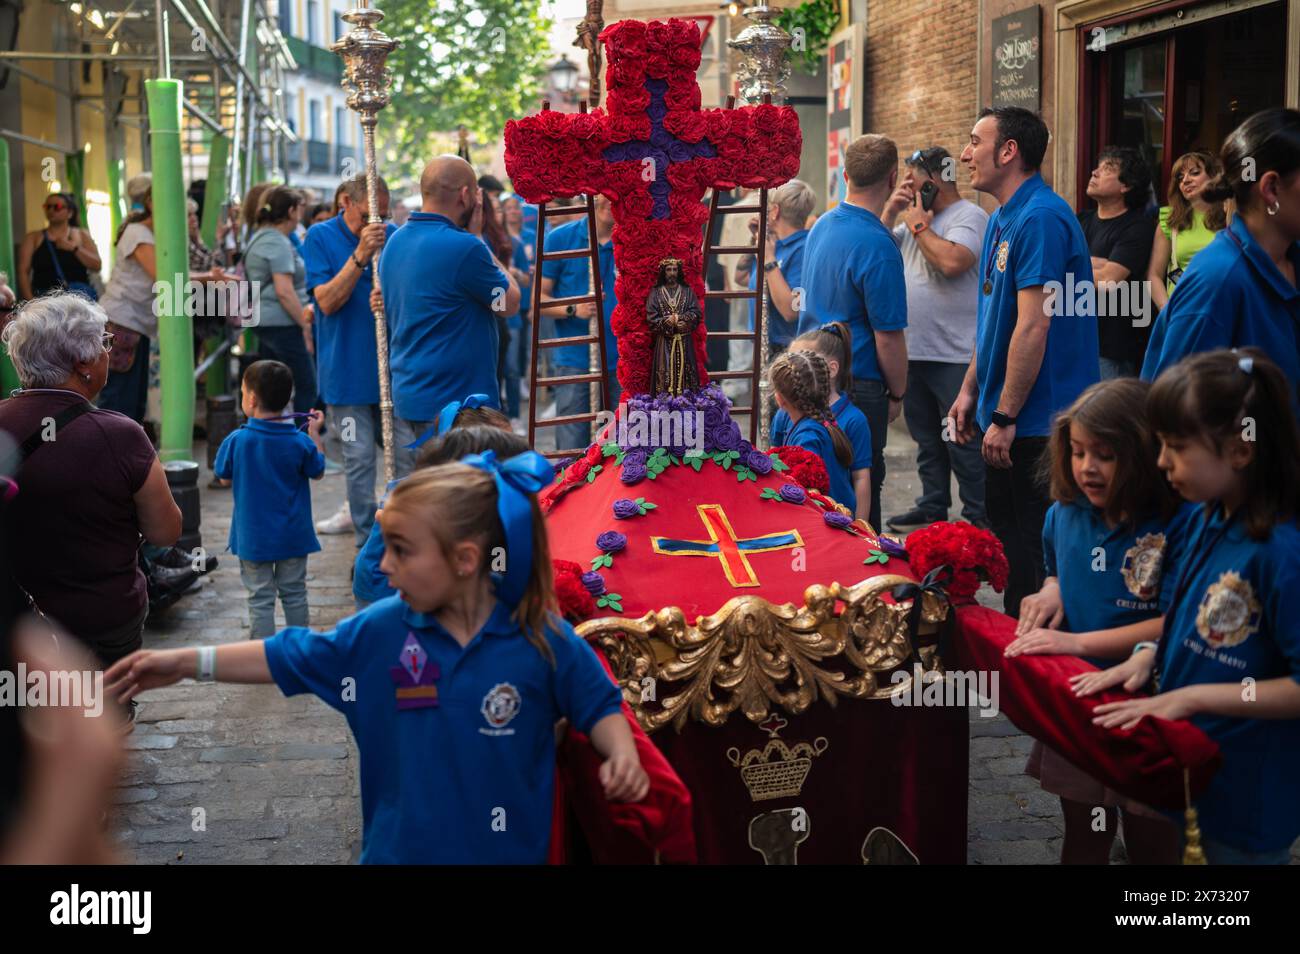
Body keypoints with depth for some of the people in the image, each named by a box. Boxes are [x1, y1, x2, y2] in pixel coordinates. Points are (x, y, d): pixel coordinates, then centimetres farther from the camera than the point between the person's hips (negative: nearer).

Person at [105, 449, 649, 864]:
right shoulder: (382, 630, -6)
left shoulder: (545, 641, -14)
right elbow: (292, 657, 2)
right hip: (398, 848, 3)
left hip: (506, 852, -2)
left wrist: (621, 754, -23)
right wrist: (187, 663, -1)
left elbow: (598, 706, -2)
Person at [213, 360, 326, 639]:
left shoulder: (236, 441, -15)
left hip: (253, 536, -1)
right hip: (293, 536, 1)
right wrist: (315, 433, 11)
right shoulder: (300, 442, -12)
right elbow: (318, 472, 5)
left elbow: (224, 478, 0)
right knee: (294, 593, 16)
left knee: (260, 599, 8)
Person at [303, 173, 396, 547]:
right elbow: (327, 301, -12)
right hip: (348, 369, -3)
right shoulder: (320, 237, -4)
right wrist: (360, 256, -22)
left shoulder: (393, 235, 4)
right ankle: (366, 541, 9)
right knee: (360, 458, -1)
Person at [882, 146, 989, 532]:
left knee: (963, 443, -4)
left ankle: (980, 520, 3)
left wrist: (919, 226, -12)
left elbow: (952, 261, -27)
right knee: (927, 440, 17)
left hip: (956, 357, -8)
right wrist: (890, 214, 4)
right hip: (915, 353, 8)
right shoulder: (912, 219, 16)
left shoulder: (969, 216, -9)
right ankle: (932, 508, 28)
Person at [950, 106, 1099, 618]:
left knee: (1037, 554, -2)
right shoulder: (1002, 220, 13)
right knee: (1007, 538, 17)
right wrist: (970, 390, 14)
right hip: (1005, 420, 10)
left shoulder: (1041, 217, -19)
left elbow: (1033, 326, -24)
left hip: (1038, 422, -10)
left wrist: (1005, 417, -23)